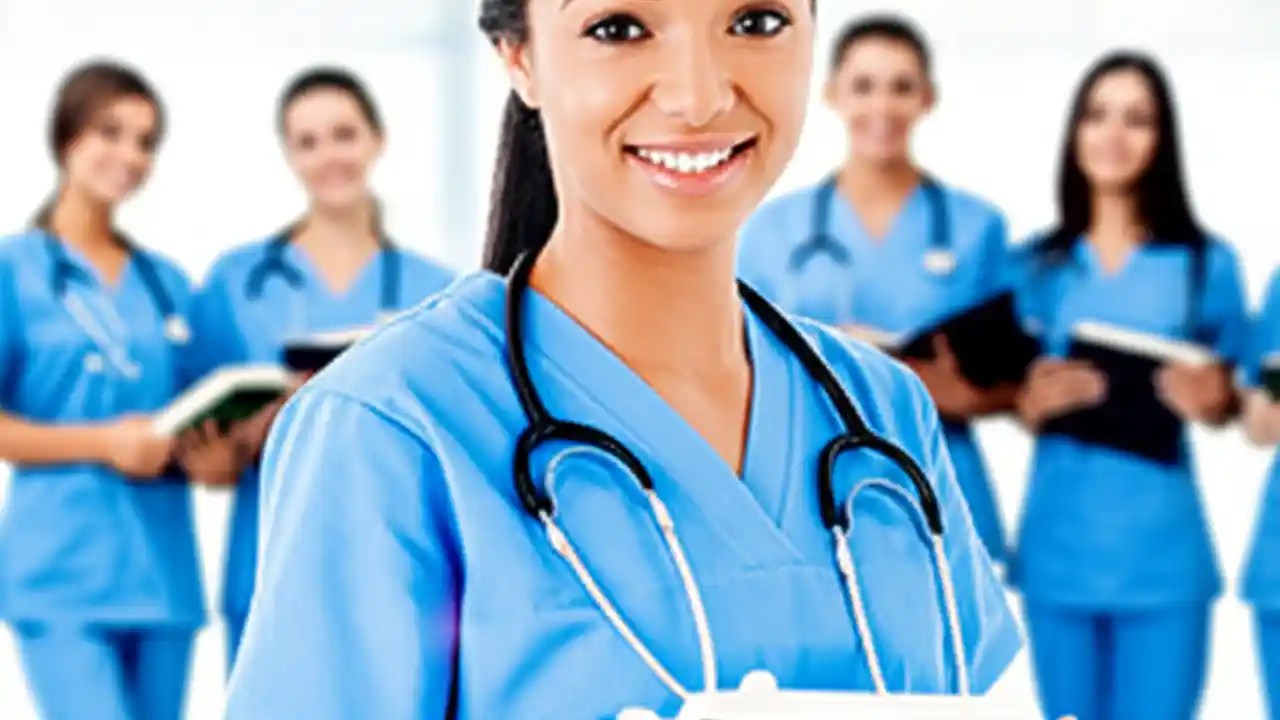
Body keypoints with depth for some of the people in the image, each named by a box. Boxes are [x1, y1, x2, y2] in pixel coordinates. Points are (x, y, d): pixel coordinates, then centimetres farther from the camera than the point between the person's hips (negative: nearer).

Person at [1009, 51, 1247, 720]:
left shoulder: (1207, 262, 2)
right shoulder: (1037, 264, 7)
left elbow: (1228, 401, 8)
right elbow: (1012, 396, 12)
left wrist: (1209, 402, -13)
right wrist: (1034, 401, -10)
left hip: (1161, 547, -2)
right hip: (1059, 542, 2)